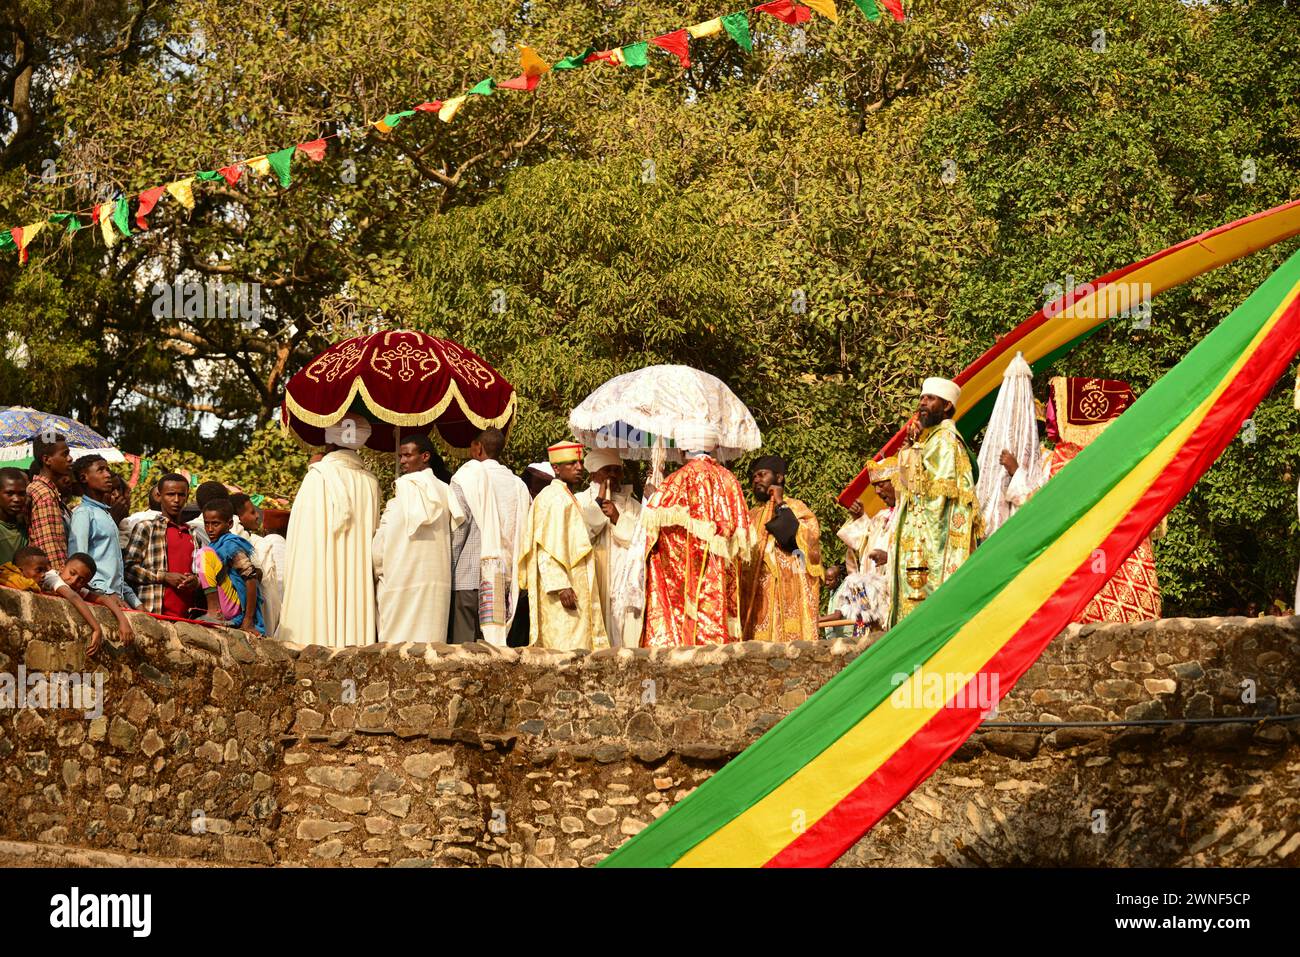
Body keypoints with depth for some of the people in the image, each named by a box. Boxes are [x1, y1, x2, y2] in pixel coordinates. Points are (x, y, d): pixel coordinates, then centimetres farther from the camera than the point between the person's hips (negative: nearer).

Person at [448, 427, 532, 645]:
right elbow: (524, 533, 8)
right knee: (495, 640, 5)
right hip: (505, 578, 5)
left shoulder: (466, 478, -3)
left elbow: (457, 530, -8)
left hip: (469, 577, -5)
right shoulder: (517, 485, 11)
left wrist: (447, 570, -3)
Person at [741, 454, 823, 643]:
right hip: (756, 596, 5)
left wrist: (781, 505, -9)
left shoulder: (795, 508, 4)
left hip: (787, 592, -5)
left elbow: (810, 537, -15)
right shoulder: (752, 516, 21)